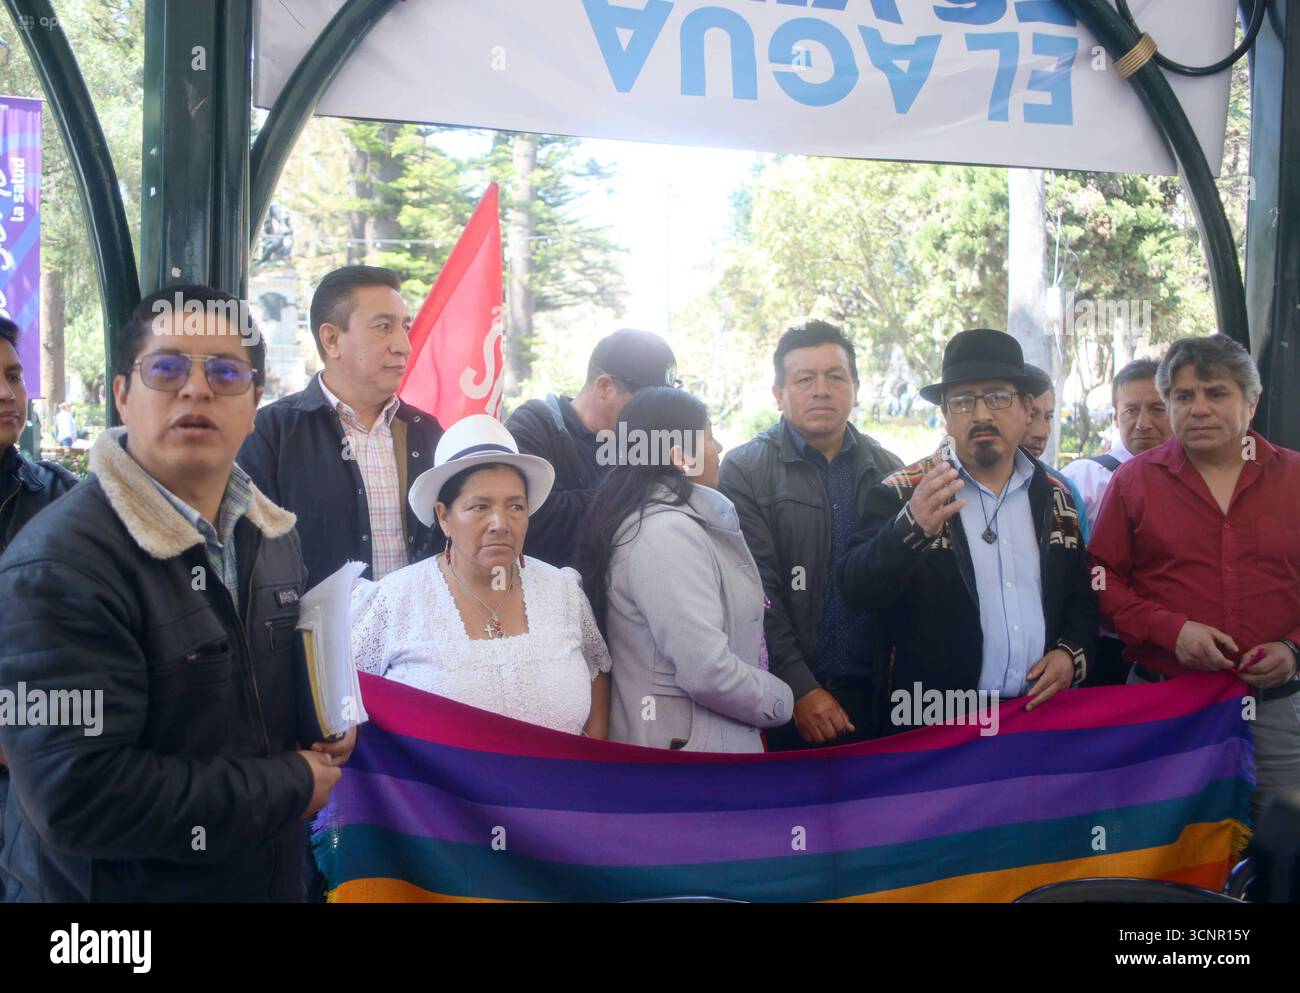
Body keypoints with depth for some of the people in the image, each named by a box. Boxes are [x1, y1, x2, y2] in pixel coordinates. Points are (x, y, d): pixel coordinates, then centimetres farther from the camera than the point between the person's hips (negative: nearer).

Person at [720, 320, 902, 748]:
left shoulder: (888, 470, 9)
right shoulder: (744, 470, -4)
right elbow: (757, 592, -9)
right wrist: (800, 688, -13)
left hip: (873, 697, 3)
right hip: (786, 698, -3)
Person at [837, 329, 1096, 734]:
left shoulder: (1055, 496, 6)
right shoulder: (904, 493, -8)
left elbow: (1080, 596, 16)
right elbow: (858, 590, -19)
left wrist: (1072, 653, -3)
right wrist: (911, 529, -35)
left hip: (1040, 713, 4)